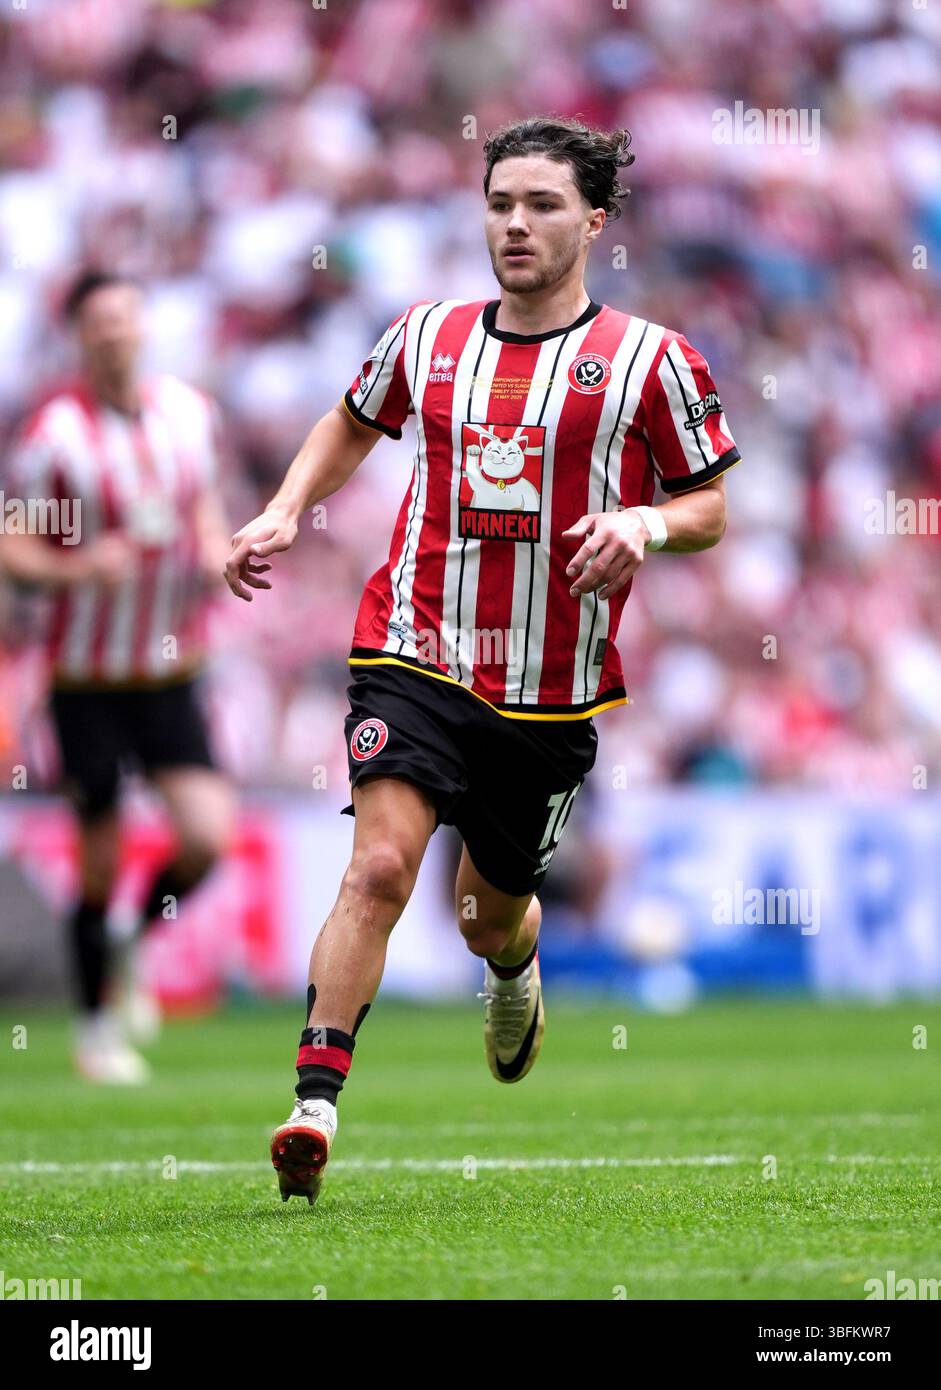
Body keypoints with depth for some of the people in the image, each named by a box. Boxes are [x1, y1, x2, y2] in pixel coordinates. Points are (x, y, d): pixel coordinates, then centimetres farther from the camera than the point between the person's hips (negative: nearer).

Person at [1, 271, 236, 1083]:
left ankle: (132, 944, 20)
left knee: (208, 836, -10)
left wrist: (214, 550, -2)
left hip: (172, 673, 4)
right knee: (100, 862, 0)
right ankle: (98, 1026, 21)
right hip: (86, 679, -4)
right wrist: (75, 568, -28)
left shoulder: (190, 411, 3)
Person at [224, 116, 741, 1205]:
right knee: (379, 867, -21)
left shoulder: (650, 360, -1)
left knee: (492, 913, 15)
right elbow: (353, 424, 26)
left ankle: (515, 979, 53)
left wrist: (645, 524, -16)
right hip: (417, 656, 0)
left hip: (553, 693, 0)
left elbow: (711, 507, 5)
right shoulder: (426, 338, 6)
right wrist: (285, 513, 12)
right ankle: (314, 1105, -24)